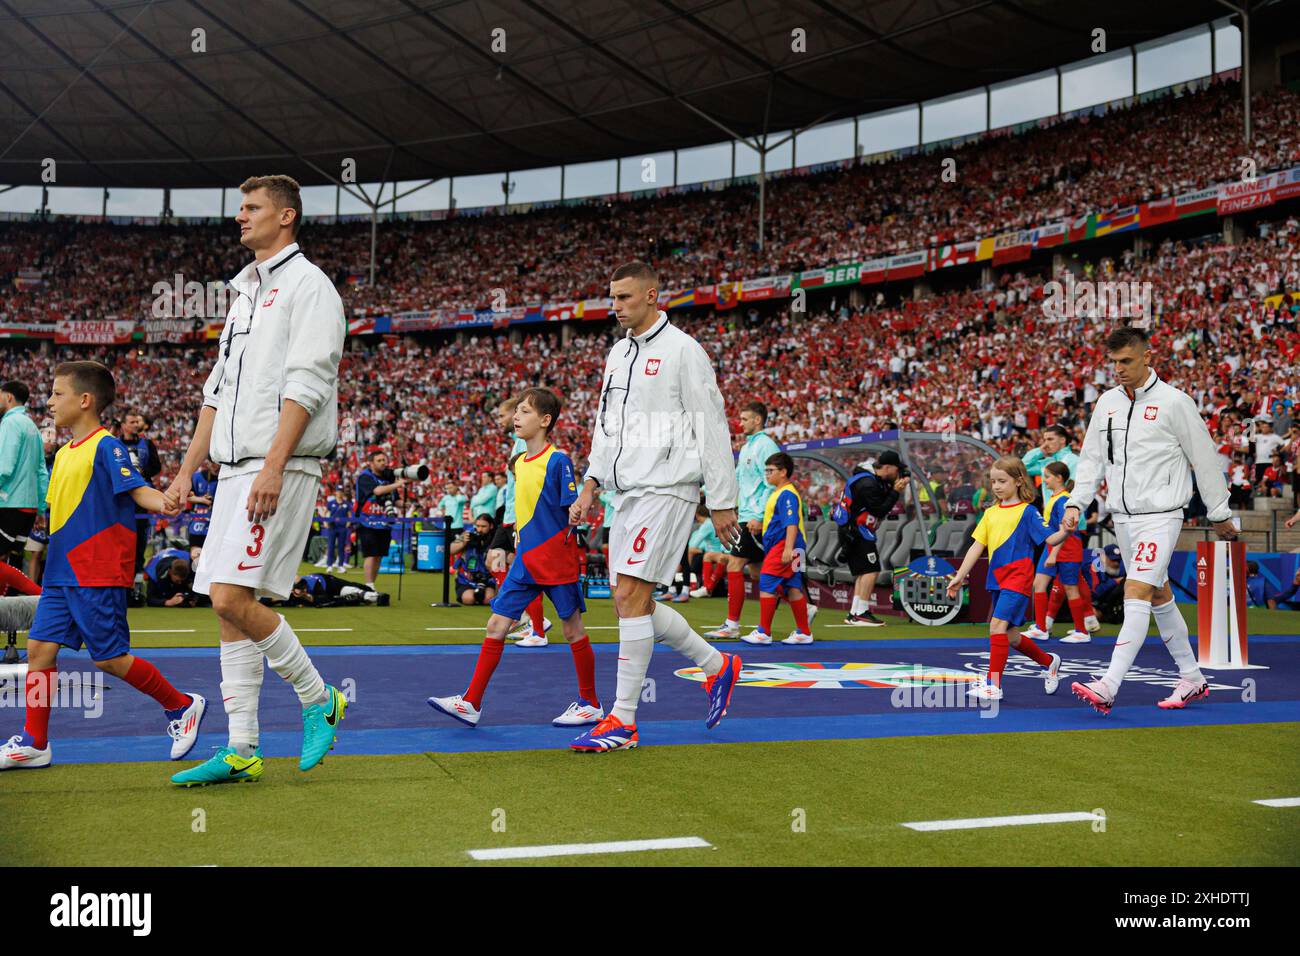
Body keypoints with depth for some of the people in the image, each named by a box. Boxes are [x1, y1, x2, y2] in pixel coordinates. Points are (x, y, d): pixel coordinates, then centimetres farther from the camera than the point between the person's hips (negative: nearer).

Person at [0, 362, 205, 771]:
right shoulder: (64, 453, 15)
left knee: (109, 658, -4)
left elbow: (137, 489, -19)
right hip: (60, 574, 8)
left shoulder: (105, 445, -10)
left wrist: (163, 502, -38)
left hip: (97, 575, -8)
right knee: (40, 647, 3)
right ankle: (33, 742, 9)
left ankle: (182, 706, 12)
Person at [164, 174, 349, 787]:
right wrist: (187, 470, 19)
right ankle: (241, 751, 10)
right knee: (229, 609, 5)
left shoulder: (307, 284, -4)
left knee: (232, 598, -16)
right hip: (235, 470, 9)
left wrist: (273, 466, -24)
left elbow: (306, 384, -15)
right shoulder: (244, 291, 23)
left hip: (281, 469, -9)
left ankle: (319, 700, 2)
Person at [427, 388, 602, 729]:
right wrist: (521, 542, 17)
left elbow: (573, 512, -11)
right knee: (497, 624, 1)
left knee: (573, 630, 3)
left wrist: (565, 544, -16)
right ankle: (471, 703, 2)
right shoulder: (519, 463, 11)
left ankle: (590, 704, 16)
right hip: (526, 559, 7)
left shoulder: (558, 460, -11)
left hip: (557, 559, -7)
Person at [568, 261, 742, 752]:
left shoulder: (682, 351, -7)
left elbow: (713, 428, -9)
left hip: (666, 489, -8)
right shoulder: (618, 354, 16)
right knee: (633, 603, 8)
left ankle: (623, 720, -7)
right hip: (626, 492, 9)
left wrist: (722, 501, -11)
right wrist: (590, 485, 13)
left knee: (630, 597, -14)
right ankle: (718, 666, 26)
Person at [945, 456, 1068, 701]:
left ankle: (993, 684, -17)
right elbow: (977, 546, 13)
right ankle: (1049, 662, 37)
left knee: (997, 625, -20)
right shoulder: (990, 513, 13)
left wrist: (1064, 532, -30)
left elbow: (1049, 538, -9)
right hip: (996, 580, 7)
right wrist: (959, 577, 9)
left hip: (1017, 578, -7)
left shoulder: (1027, 511, -4)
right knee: (1009, 636, 14)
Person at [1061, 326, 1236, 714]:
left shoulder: (1173, 402, -8)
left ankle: (1108, 688, -23)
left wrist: (1219, 514, 2)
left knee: (1136, 592, -16)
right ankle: (1192, 678, 25)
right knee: (1159, 596, 13)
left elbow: (1205, 459, -2)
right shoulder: (1107, 403, 9)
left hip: (1159, 515, -7)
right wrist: (1075, 503, 2)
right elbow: (1092, 458, 14)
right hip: (1122, 517, 7)